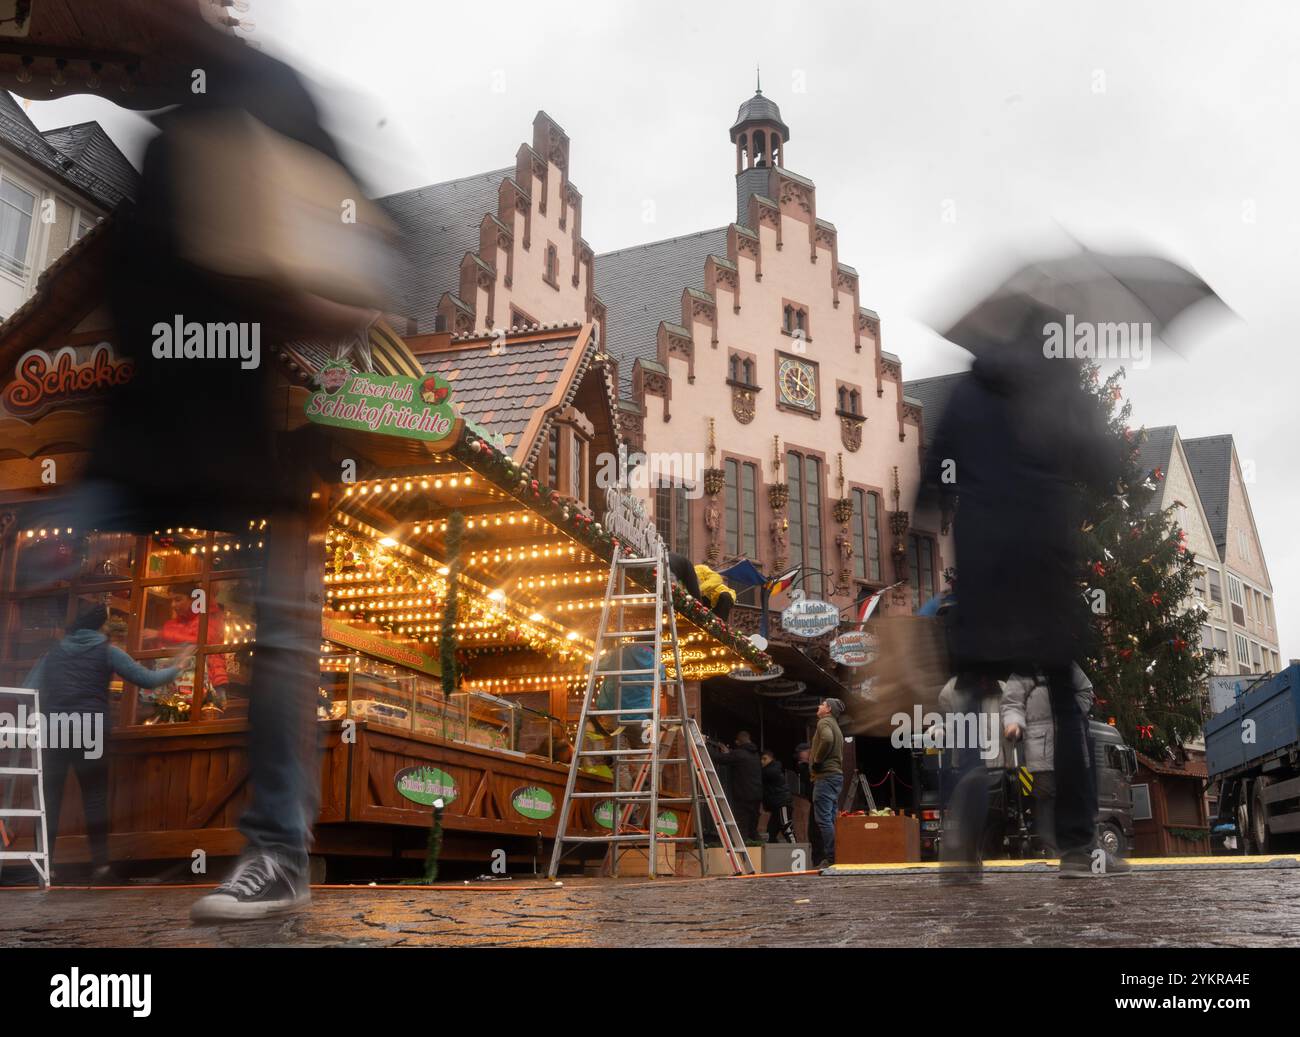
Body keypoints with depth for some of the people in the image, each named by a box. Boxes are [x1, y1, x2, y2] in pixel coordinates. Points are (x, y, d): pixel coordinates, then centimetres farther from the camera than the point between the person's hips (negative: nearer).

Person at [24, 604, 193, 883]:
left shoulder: (53, 653, 18)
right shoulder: (107, 652, 8)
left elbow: (28, 692, 13)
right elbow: (147, 679, 6)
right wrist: (175, 668, 22)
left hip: (52, 730, 3)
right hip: (90, 731, -3)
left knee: (49, 797, 6)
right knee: (95, 797, 1)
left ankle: (44, 864, 1)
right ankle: (100, 864, -2)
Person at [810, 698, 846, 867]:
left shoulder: (824, 722, -7)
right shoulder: (835, 726, 24)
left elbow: (827, 740, -27)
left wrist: (816, 761, -16)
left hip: (825, 776, -10)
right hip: (836, 775, 10)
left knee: (823, 818, -11)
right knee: (831, 819, 11)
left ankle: (830, 858, -15)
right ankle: (837, 856, 10)